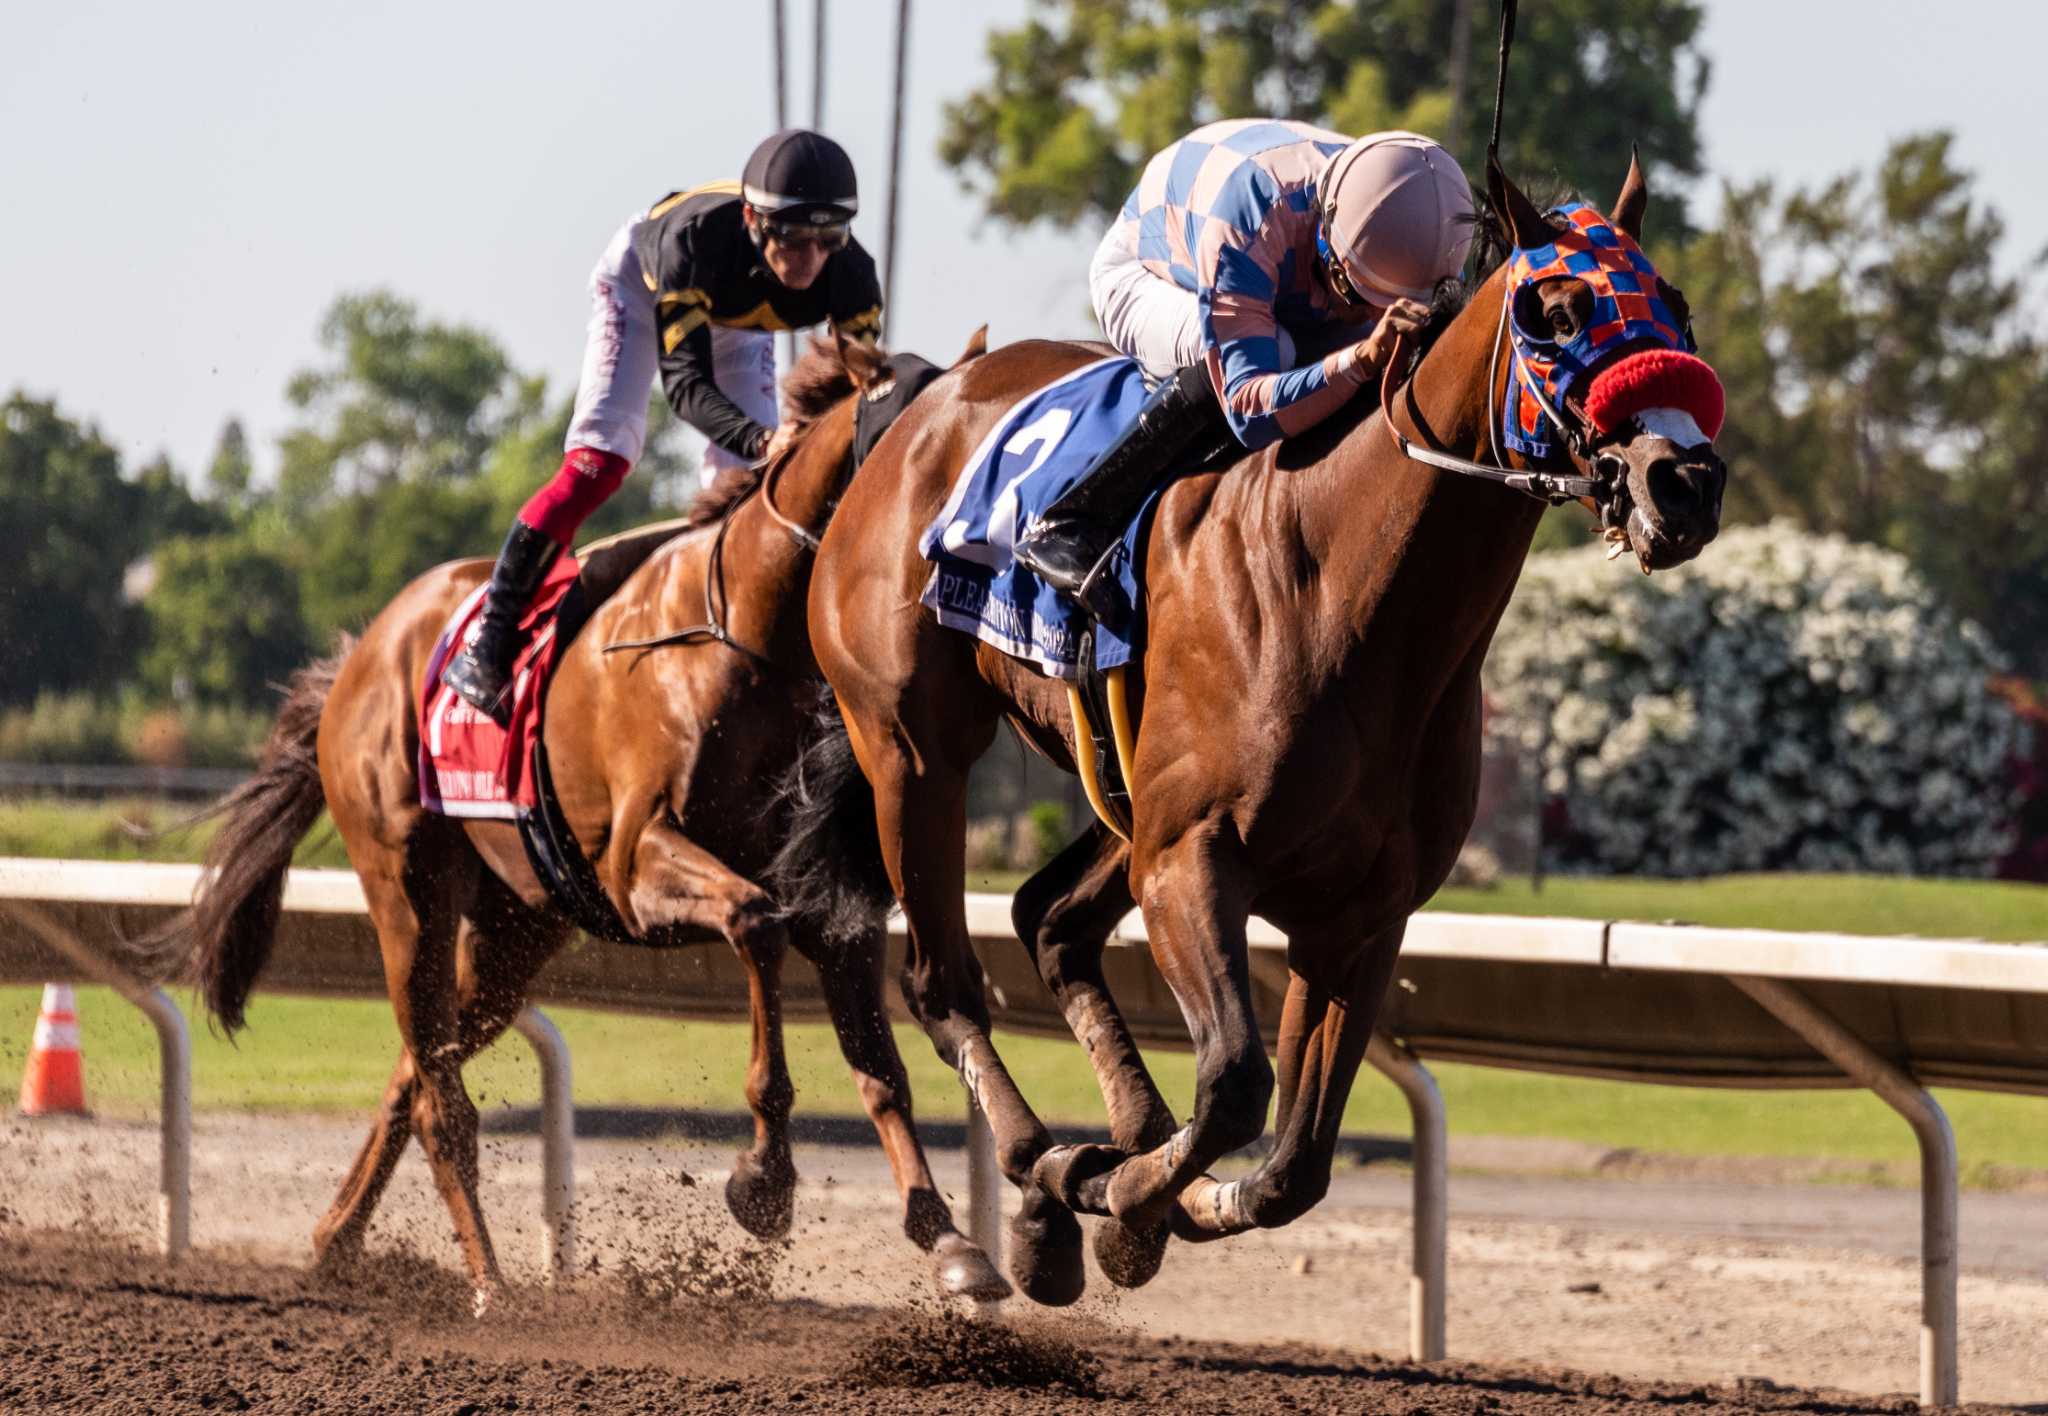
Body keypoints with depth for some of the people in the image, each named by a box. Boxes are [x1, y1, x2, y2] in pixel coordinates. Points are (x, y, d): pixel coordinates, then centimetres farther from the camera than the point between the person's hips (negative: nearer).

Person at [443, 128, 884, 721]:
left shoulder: (851, 277, -36)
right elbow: (686, 382, -49)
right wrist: (760, 440, -66)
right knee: (599, 460, -17)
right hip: (642, 279, -4)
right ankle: (487, 637, -13)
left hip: (737, 322, 4)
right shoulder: (697, 239, -47)